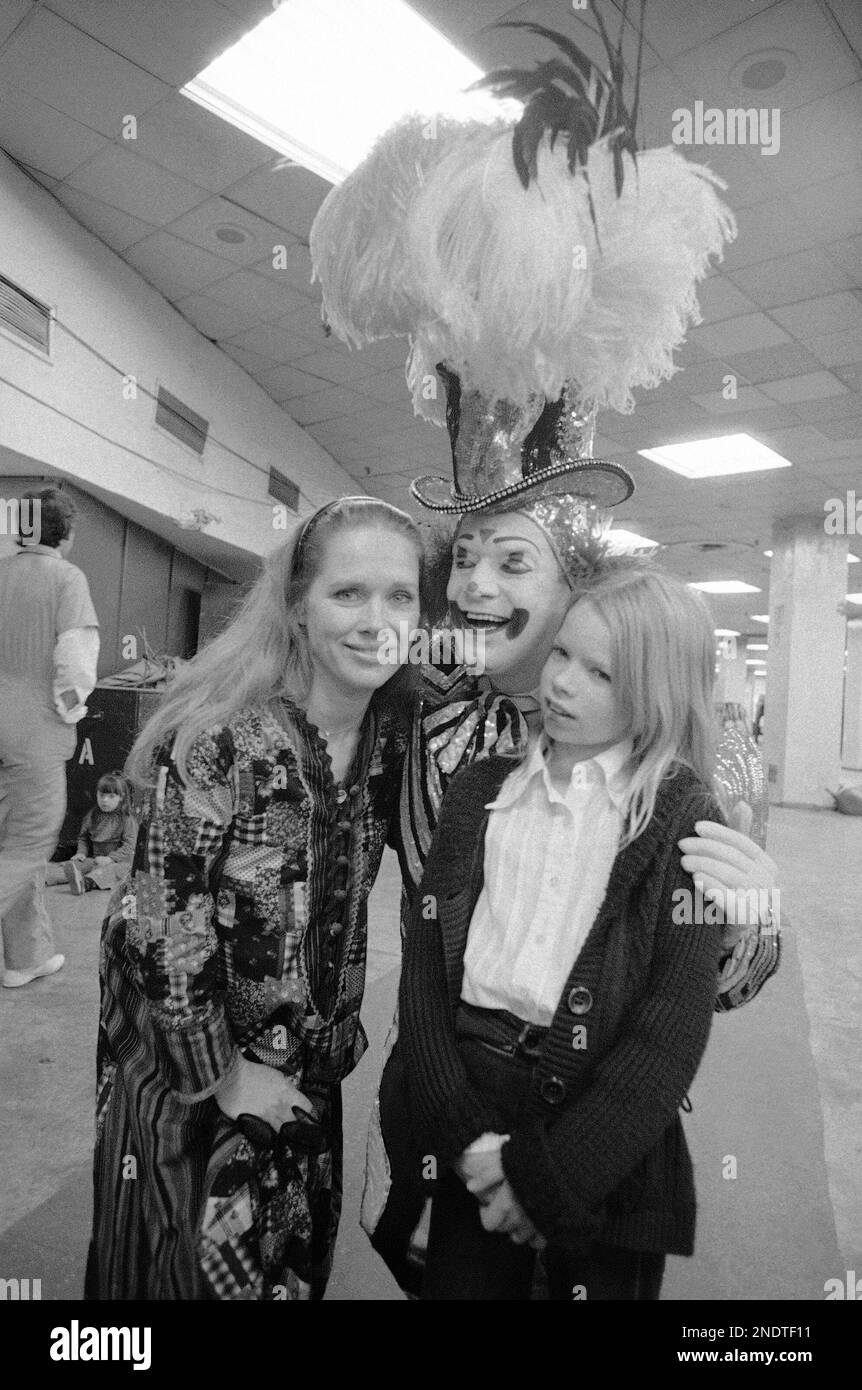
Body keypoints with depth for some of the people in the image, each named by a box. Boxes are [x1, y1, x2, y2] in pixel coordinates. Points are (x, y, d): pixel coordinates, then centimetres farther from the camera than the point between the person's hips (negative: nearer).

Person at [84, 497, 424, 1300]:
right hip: (187, 1063, -5)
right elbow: (161, 924, -21)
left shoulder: (394, 729, -8)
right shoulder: (226, 734, -25)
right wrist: (222, 1076, -12)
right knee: (192, 1267, 15)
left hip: (307, 1068, 5)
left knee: (294, 1265, 21)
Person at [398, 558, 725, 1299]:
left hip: (607, 1159, -2)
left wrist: (545, 1176, -14)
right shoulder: (480, 790, 3)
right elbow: (425, 962, -1)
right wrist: (464, 1134, -11)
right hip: (473, 1111, 3)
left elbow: (674, 1024, -12)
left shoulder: (684, 819, -6)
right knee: (456, 1279, 17)